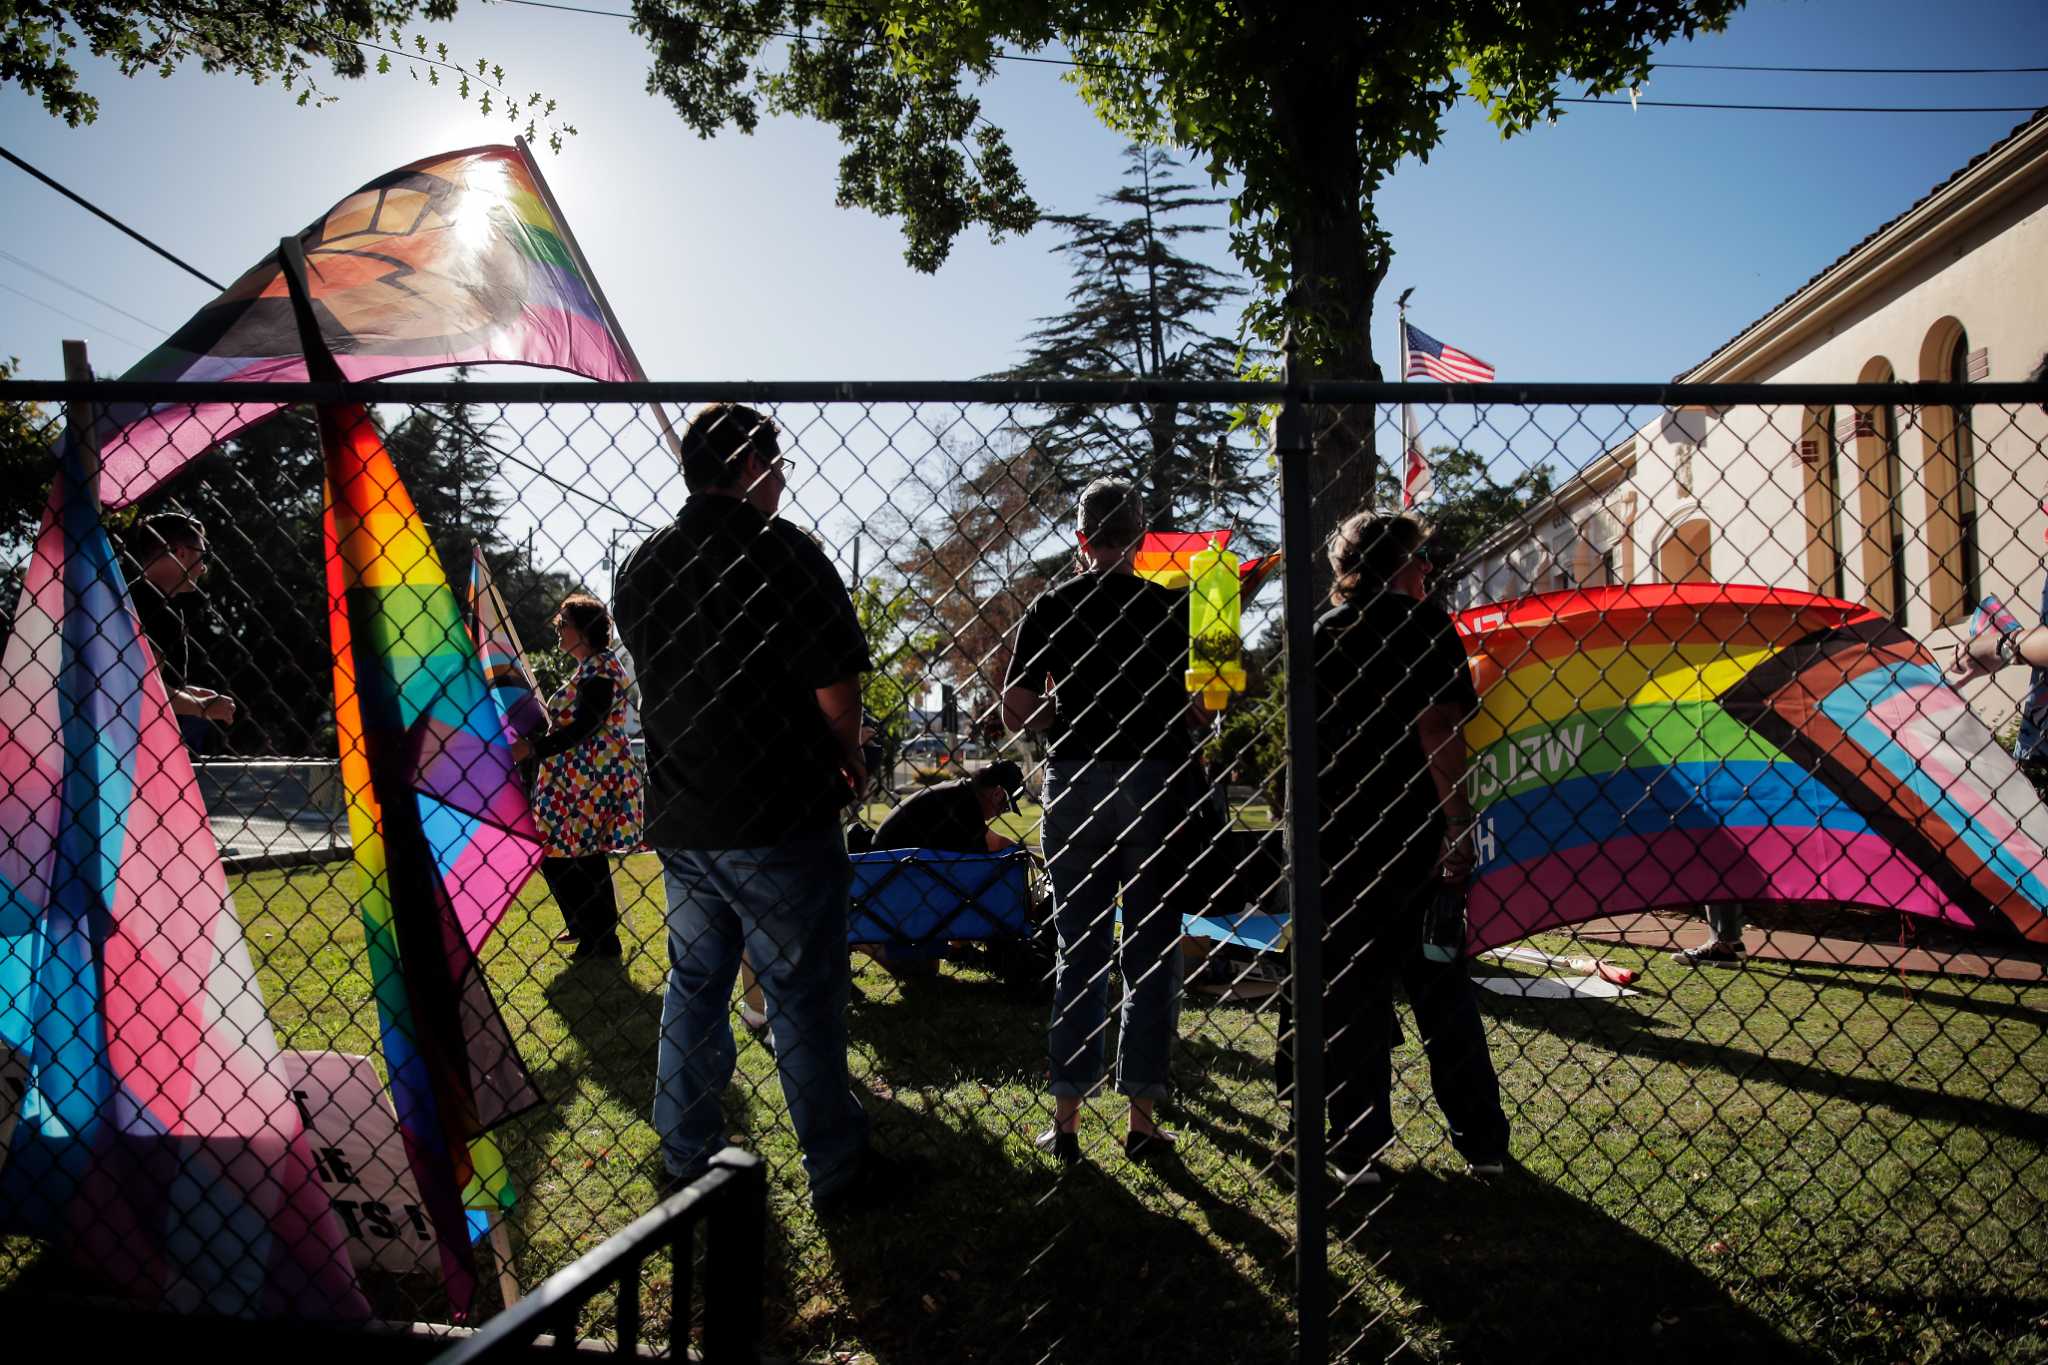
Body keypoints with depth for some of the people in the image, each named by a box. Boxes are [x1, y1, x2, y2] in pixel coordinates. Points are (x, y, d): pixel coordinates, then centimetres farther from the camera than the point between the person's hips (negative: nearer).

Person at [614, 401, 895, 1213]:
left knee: (693, 987, 17)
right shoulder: (781, 553, -13)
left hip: (679, 819, 7)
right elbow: (837, 688, -15)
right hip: (779, 819, -6)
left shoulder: (640, 568, 8)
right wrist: (847, 760, 2)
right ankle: (836, 1172, 14)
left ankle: (687, 1160, 28)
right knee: (804, 998, 3)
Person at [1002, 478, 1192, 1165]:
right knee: (1151, 951, 7)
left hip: (1075, 781, 1)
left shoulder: (1051, 606, 3)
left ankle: (1066, 1117, 12)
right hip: (1155, 781, -1)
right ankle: (1141, 1116, 11)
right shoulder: (1171, 606, 0)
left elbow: (1016, 713, -1)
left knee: (1079, 952, 9)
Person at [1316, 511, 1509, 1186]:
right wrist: (1457, 828, -15)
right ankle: (1481, 1139, 19)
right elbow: (1441, 731, -14)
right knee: (1442, 987, 11)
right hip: (1419, 839, -2)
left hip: (1341, 843, 2)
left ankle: (1360, 1149, 9)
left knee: (1352, 993, 7)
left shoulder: (1320, 636, 8)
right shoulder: (1426, 625, -4)